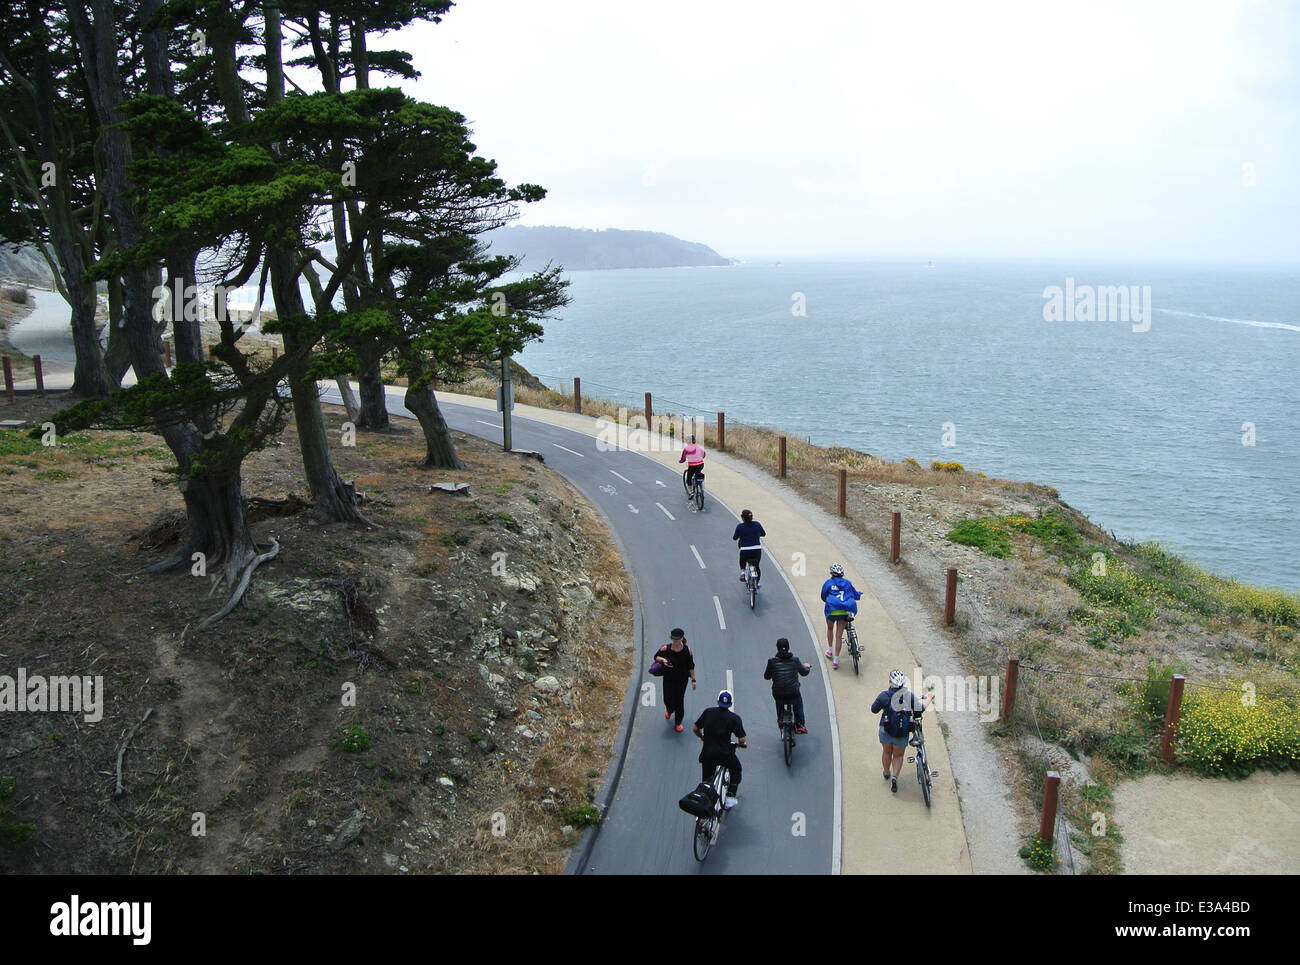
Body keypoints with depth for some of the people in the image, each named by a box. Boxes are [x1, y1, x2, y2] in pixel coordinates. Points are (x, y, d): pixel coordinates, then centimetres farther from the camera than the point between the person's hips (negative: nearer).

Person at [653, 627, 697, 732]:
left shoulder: (687, 650, -11)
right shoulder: (665, 648, -12)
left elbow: (691, 666, -3)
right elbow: (656, 657, 4)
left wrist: (693, 680, -3)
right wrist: (662, 659, -18)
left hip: (682, 680, 0)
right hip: (668, 679, 0)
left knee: (680, 701, 6)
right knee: (668, 700, 6)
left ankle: (678, 722, 27)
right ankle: (669, 711, 46)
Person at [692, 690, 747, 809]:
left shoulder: (708, 712, 1)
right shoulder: (734, 718, -8)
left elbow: (695, 729, 7)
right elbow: (741, 739, -12)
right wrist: (741, 744, 11)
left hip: (706, 754, 2)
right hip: (724, 754, -2)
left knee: (706, 779, 20)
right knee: (736, 769, 25)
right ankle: (730, 798, 16)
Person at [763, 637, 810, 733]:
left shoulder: (772, 661, -8)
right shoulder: (795, 660, -5)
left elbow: (766, 677, 5)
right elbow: (804, 673, 12)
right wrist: (807, 667, 35)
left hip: (778, 695, 0)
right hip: (793, 694, 0)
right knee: (798, 700, 33)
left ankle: (780, 720, 33)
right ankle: (799, 724, 30)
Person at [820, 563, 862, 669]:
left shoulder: (828, 583, 0)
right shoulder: (847, 583, 7)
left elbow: (823, 598, 8)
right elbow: (856, 595, 14)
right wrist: (859, 595, 38)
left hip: (832, 611, -1)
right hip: (844, 612, 1)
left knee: (829, 629, 29)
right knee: (839, 636, 7)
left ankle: (829, 651, 35)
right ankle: (836, 660, 7)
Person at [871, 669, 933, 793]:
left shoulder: (884, 695, -17)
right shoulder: (910, 696, -15)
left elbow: (874, 709, -8)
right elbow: (920, 709, -3)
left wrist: (878, 699, 11)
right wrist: (929, 698, 13)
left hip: (886, 731, 0)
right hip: (902, 734, 0)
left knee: (886, 752, 25)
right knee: (898, 755, 20)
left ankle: (886, 773, 45)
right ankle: (895, 777, 3)